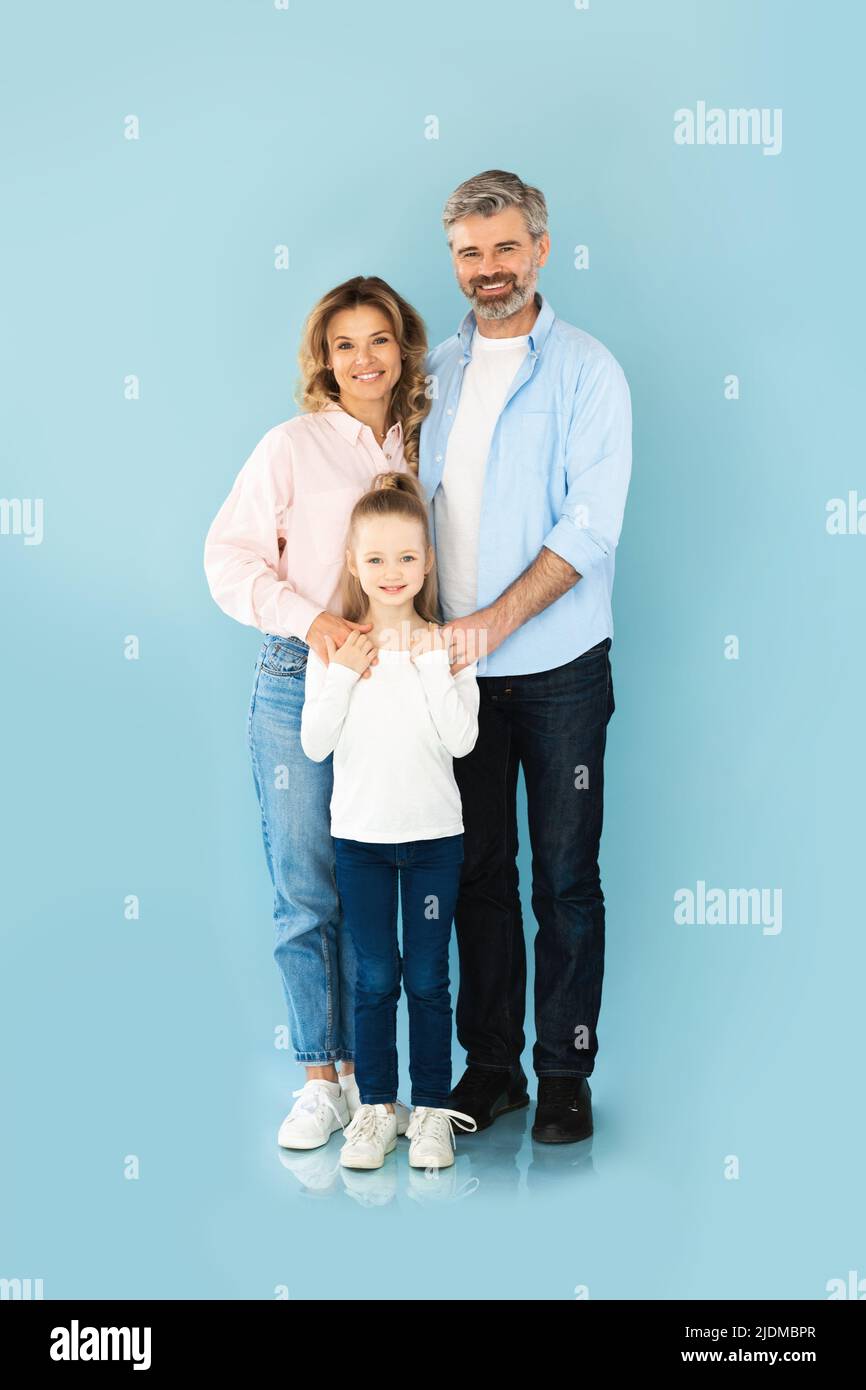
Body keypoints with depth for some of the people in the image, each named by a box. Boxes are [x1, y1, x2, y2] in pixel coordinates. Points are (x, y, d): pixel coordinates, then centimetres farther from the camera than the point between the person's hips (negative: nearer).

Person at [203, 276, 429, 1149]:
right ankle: (321, 1080, 15)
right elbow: (229, 559, -4)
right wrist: (309, 619, -17)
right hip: (298, 684, -3)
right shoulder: (293, 446, 0)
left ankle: (362, 1068, 22)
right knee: (306, 893, 2)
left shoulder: (418, 447, 11)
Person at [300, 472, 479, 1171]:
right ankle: (376, 1106, 20)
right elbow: (316, 743, -5)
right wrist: (342, 677, -15)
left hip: (434, 833, 0)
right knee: (375, 977, 8)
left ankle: (432, 1109, 18)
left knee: (428, 977, 6)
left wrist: (431, 667, -17)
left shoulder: (445, 645, -3)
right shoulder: (334, 646, -1)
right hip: (360, 834, 1)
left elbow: (461, 740, -12)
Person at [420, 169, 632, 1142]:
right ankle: (490, 1063, 23)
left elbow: (590, 527, -12)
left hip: (557, 669, -4)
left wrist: (494, 620, -20)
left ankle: (566, 1073, 16)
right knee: (479, 871, 10)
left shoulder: (587, 370, -3)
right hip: (459, 667, 4)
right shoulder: (435, 370, 11)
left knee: (565, 879, 3)